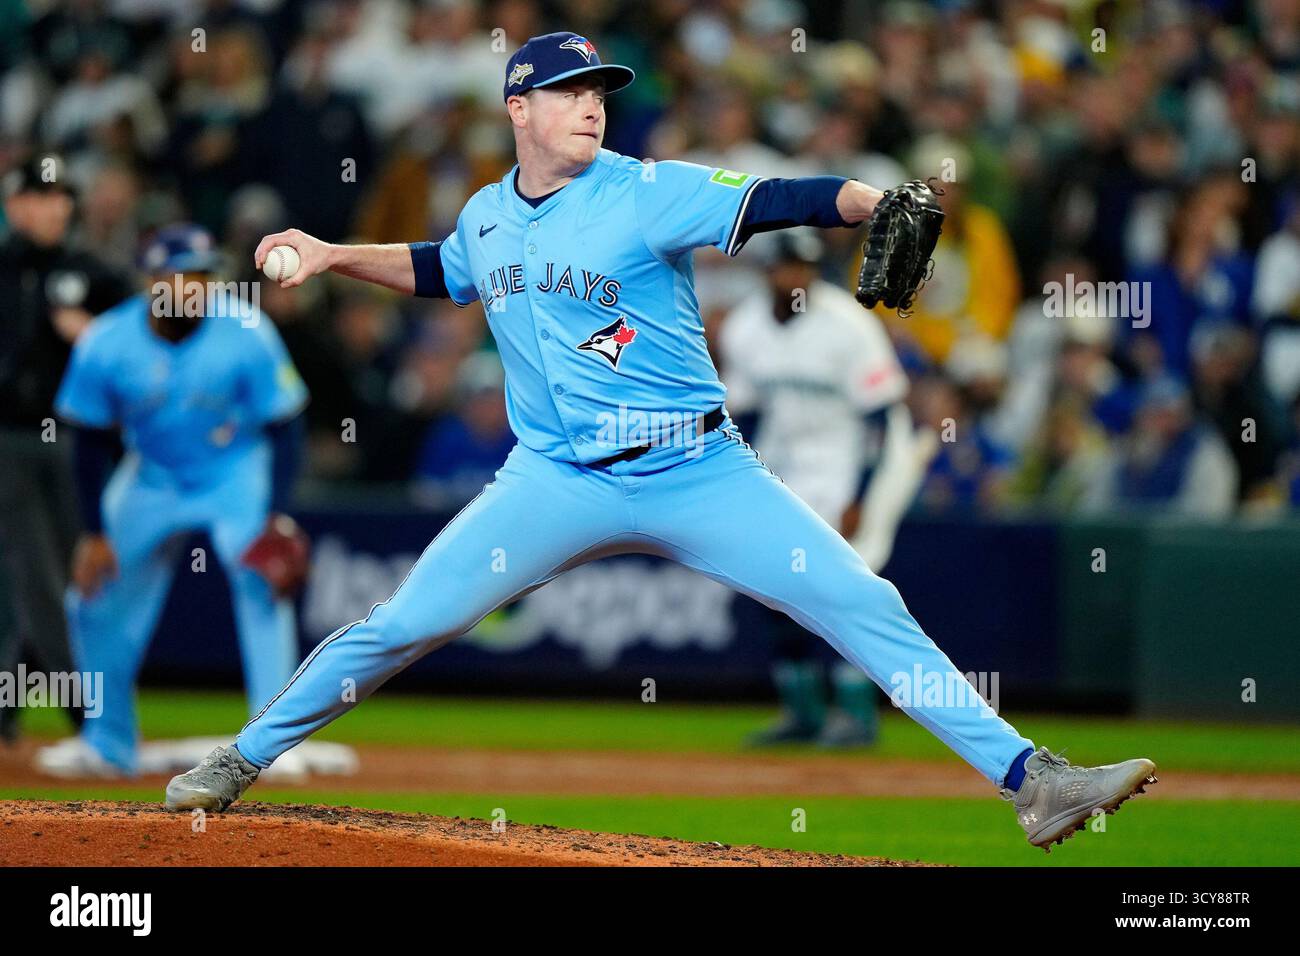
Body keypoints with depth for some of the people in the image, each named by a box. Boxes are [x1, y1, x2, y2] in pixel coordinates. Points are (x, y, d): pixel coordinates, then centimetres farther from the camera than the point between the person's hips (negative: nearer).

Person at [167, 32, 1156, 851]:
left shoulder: (648, 193, -8)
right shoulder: (488, 214, 8)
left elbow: (773, 202, -23)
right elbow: (444, 270, 31)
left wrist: (879, 200, -39)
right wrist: (334, 256, 22)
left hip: (698, 474, -3)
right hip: (560, 480, 3)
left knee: (863, 606, -13)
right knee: (402, 625, -3)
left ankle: (1029, 779, -12)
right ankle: (243, 761, 16)